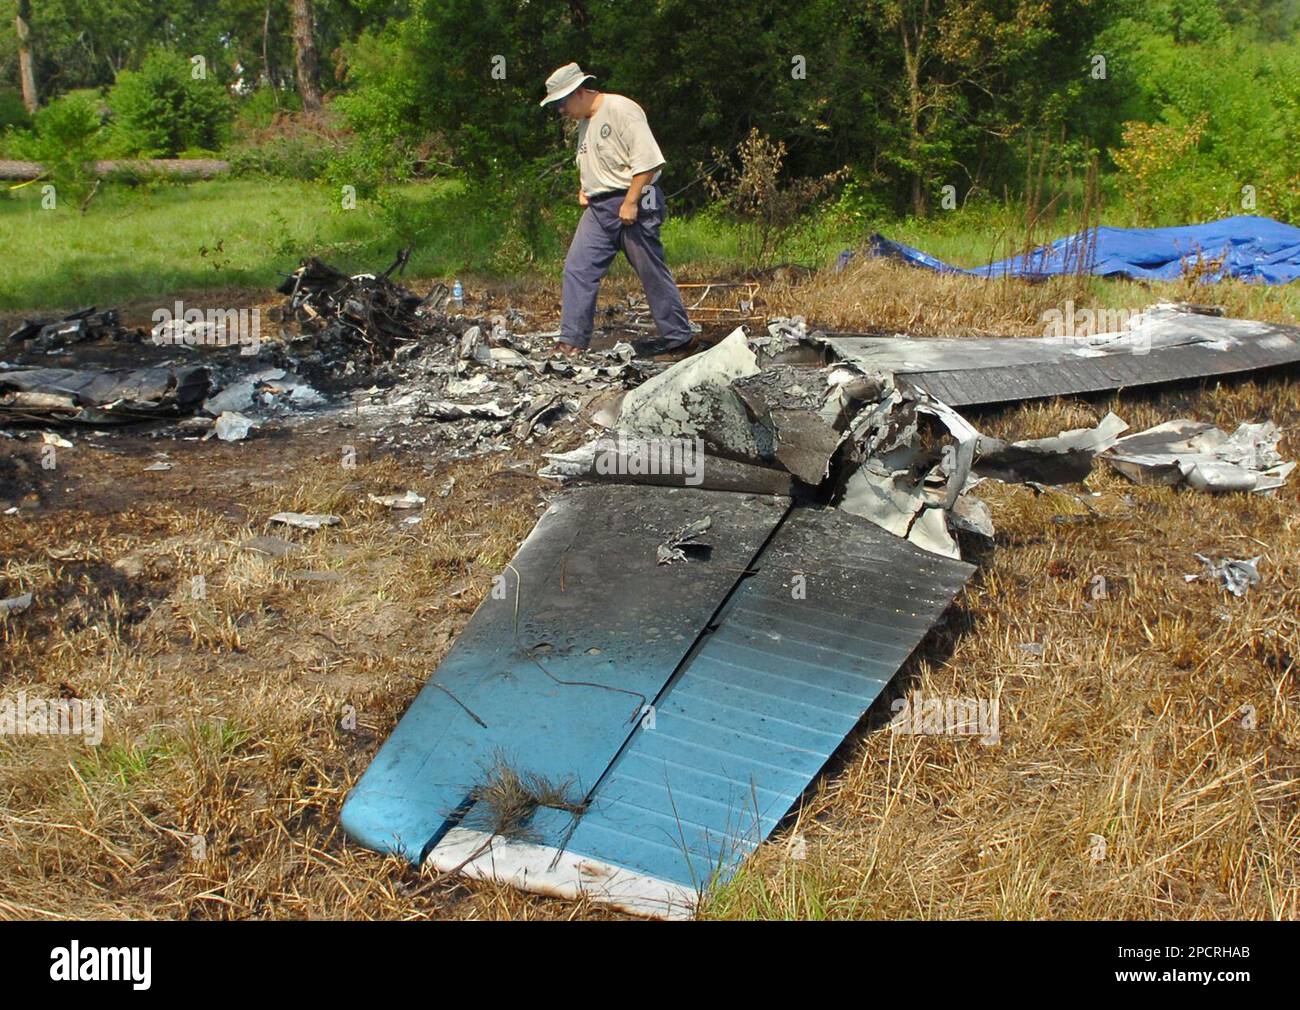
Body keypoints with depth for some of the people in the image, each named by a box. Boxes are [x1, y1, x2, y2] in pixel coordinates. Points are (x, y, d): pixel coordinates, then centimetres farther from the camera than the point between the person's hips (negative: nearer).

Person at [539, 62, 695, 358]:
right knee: (577, 268, -2)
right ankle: (572, 340, -1)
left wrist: (631, 202, -22)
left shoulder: (621, 110, -13)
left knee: (652, 271, 0)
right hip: (598, 206, 9)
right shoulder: (585, 121, 16)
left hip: (633, 203, -8)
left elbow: (647, 160, -20)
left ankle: (678, 336, 13)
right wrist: (584, 188, 15)